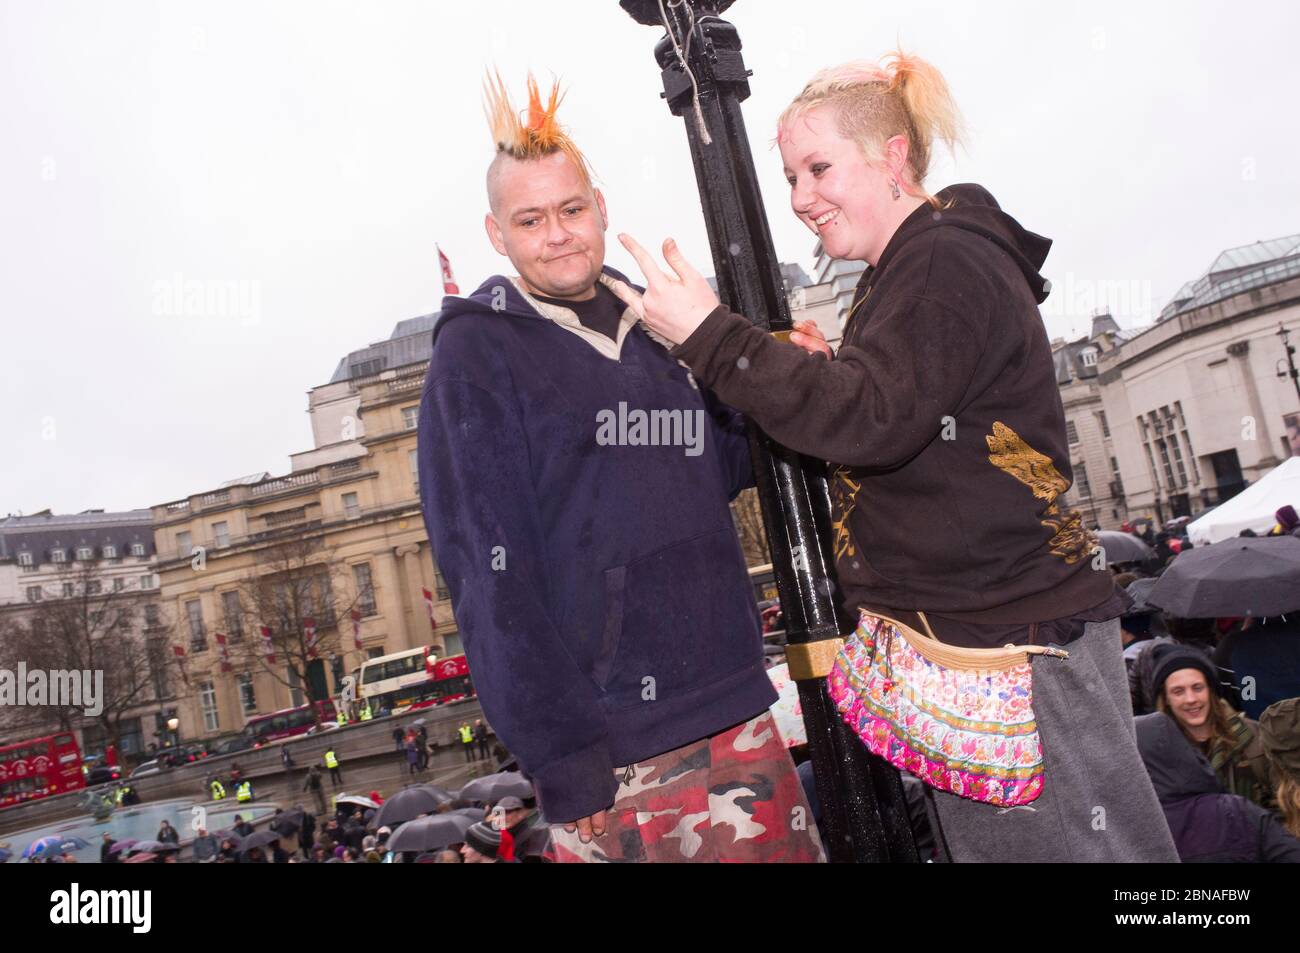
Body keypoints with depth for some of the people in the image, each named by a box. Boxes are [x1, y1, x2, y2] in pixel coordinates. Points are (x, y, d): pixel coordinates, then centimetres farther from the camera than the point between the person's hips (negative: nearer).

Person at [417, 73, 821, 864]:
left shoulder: (659, 327, 11)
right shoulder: (475, 354, -6)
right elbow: (489, 575, -12)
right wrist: (561, 755, -16)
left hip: (734, 708, 6)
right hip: (610, 743, -5)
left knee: (778, 844, 14)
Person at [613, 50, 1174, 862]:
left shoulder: (948, 262, -14)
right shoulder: (903, 274, 17)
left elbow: (872, 423, -27)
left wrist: (710, 336, -27)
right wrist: (825, 374, 5)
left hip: (1017, 638, -10)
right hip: (959, 632, 10)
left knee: (1081, 844, 1)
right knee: (983, 836, 17)